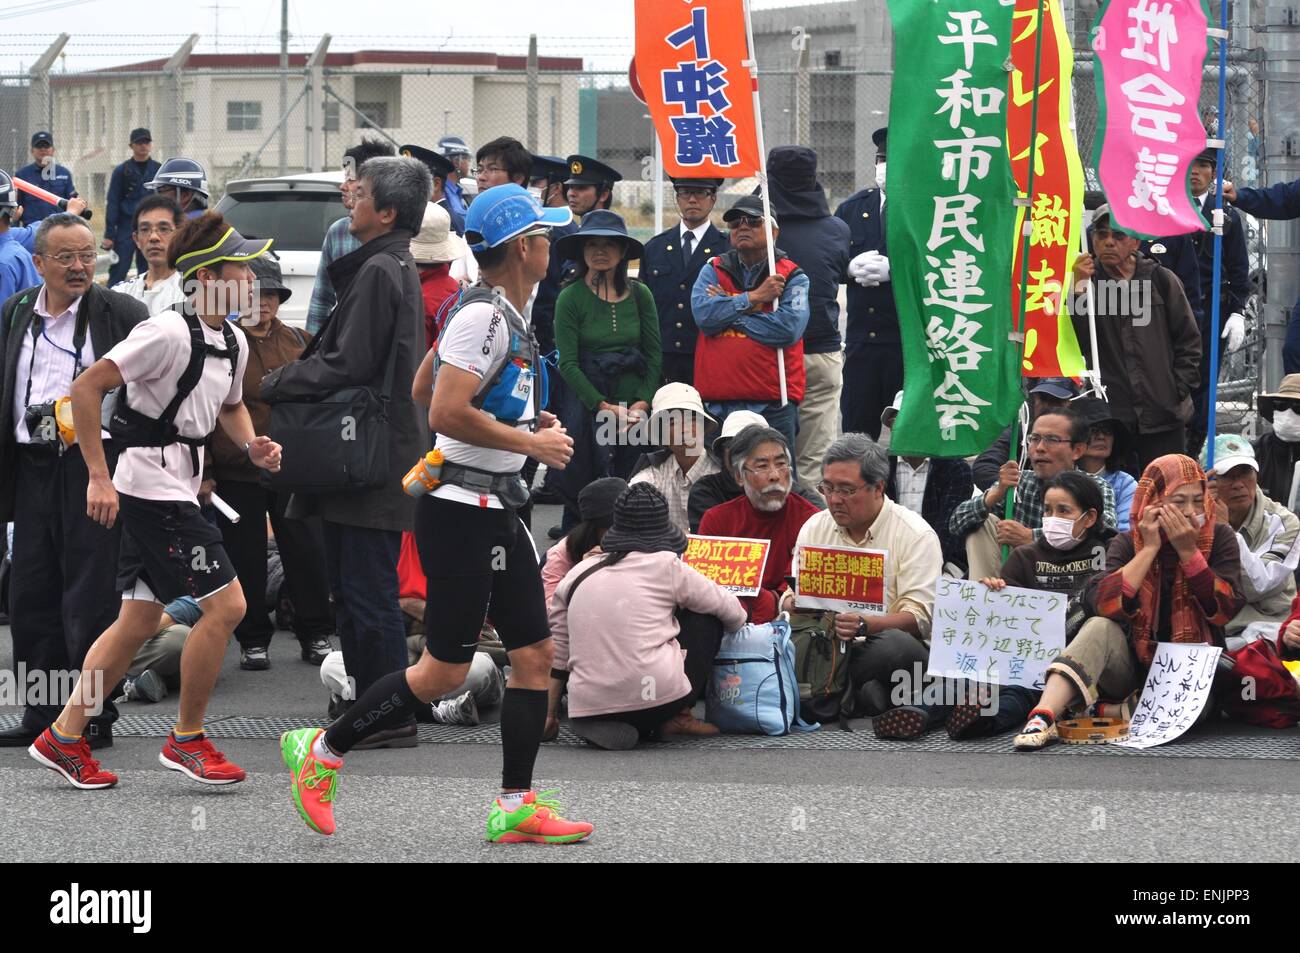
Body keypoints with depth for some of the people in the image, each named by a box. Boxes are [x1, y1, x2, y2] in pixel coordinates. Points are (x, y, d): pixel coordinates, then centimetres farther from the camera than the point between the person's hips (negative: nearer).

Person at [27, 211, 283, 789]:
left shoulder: (233, 342, 9)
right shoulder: (169, 332, -18)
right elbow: (87, 388, -19)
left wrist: (252, 446, 7)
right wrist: (99, 478, -21)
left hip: (178, 491, 9)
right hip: (153, 486, -9)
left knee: (139, 622, 11)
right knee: (225, 605, -9)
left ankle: (64, 738, 18)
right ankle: (186, 739, 3)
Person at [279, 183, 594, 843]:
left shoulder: (508, 316, 14)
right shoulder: (483, 316, -18)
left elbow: (427, 383, 26)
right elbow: (447, 413, -27)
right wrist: (531, 443, -18)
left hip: (497, 512, 10)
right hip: (462, 511, -10)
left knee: (534, 654, 7)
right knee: (443, 672, -4)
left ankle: (515, 807, 10)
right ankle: (321, 751, 10)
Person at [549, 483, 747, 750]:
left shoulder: (577, 574, 13)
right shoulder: (667, 566, 1)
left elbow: (557, 652, 16)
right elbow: (733, 613, 14)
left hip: (586, 710, 5)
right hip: (657, 696, -5)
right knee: (707, 621, 17)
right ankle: (678, 718, 10)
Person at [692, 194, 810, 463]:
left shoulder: (792, 277, 4)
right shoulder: (713, 271, 12)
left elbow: (789, 328, -13)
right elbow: (704, 315, -7)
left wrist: (728, 312, -7)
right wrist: (754, 297, -8)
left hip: (773, 407, -2)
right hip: (717, 405, 2)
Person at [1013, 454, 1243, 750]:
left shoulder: (1219, 538, -4)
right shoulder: (1128, 543, -3)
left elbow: (1225, 609, -16)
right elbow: (1102, 606, -21)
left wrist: (1187, 550, -21)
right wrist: (1150, 548, -20)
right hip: (1133, 666, 0)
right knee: (1099, 628, -30)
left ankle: (1100, 710, -26)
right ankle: (1043, 718, -46)